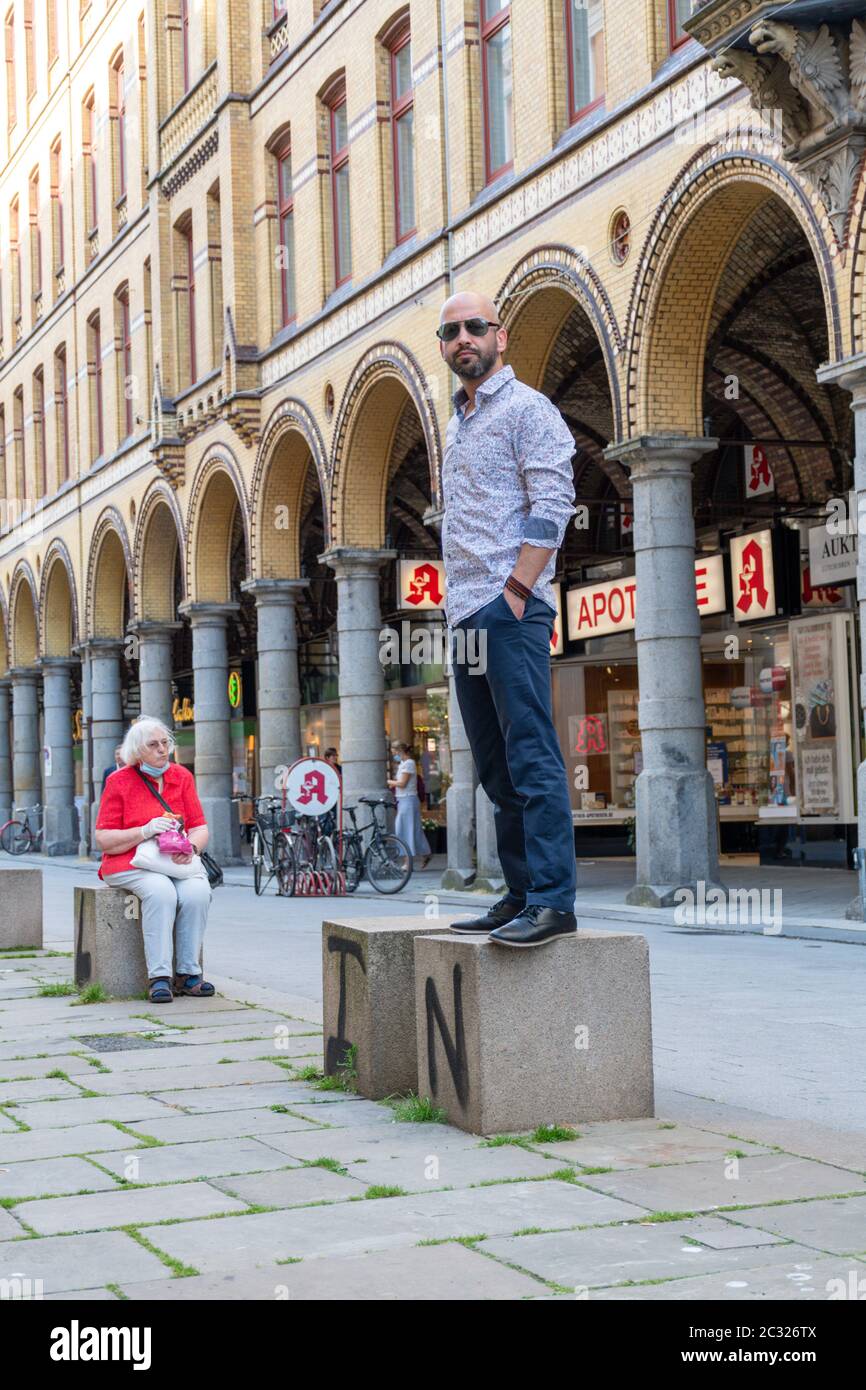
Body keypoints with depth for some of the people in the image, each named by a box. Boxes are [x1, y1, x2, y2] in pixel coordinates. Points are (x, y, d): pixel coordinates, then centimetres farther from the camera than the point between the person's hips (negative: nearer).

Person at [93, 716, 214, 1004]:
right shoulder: (119, 782, -1)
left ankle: (188, 974, -22)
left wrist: (190, 847, -15)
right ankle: (159, 977, -33)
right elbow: (103, 839, -5)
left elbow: (200, 828, 9)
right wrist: (145, 832, -18)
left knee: (198, 890, -29)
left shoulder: (182, 776, 10)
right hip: (129, 864, -3)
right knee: (161, 891, -35)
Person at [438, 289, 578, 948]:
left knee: (532, 757, -12)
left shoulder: (526, 408, -2)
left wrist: (515, 590, -18)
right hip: (466, 613, 9)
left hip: (510, 607, -9)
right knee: (497, 767, 9)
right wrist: (460, 600, 14)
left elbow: (552, 506, -12)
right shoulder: (458, 423, 23)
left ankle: (553, 900, -12)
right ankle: (522, 894, 14)